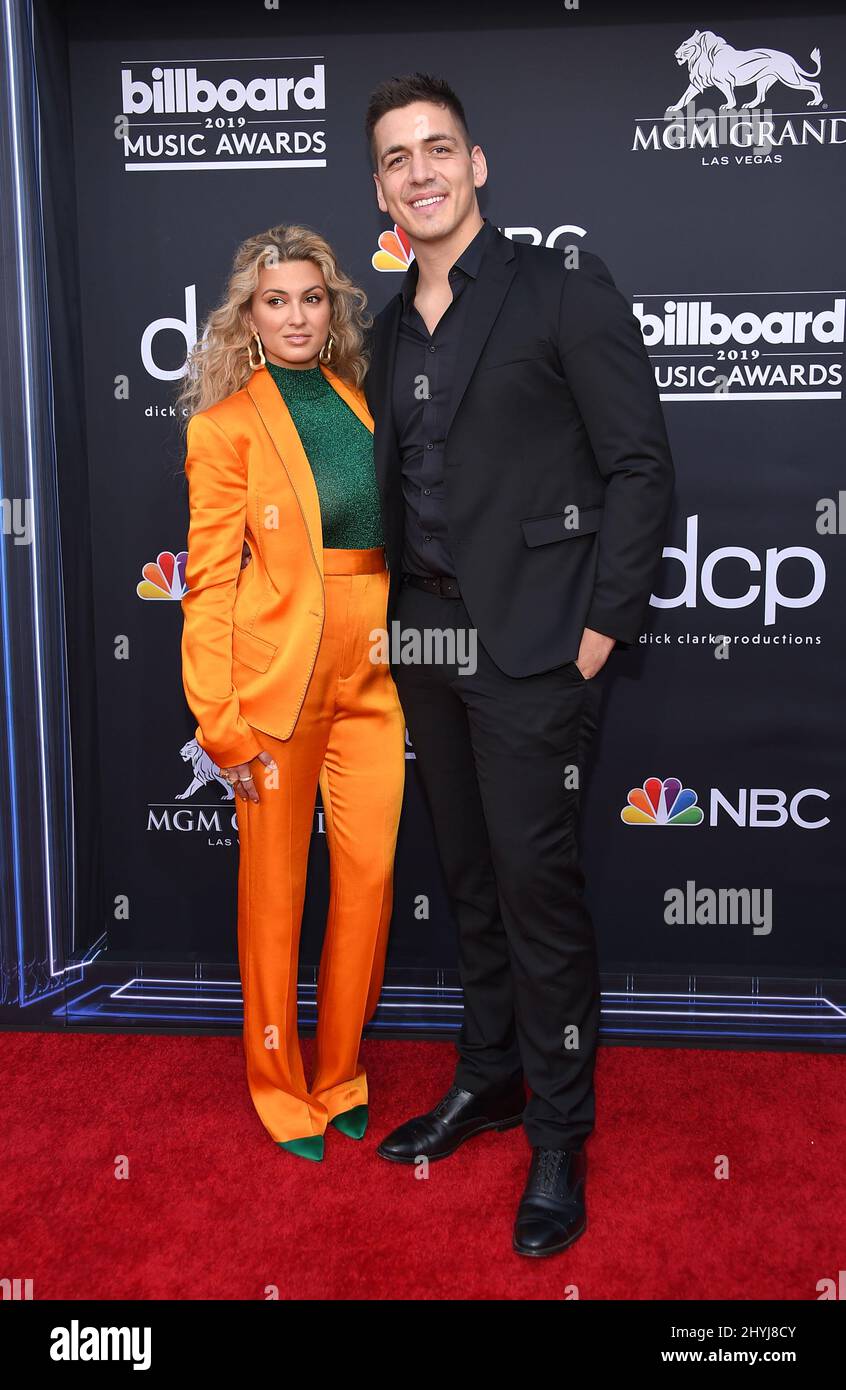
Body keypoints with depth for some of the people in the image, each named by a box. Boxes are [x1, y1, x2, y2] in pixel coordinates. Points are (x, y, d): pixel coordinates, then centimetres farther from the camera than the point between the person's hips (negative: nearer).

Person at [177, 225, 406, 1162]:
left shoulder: (357, 402, 14)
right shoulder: (227, 424, -2)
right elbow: (209, 579, -6)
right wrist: (218, 718, -11)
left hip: (373, 670, 5)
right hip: (279, 672, -5)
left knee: (371, 874, 6)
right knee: (275, 889, 6)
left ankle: (340, 1076, 25)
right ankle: (279, 1087, 25)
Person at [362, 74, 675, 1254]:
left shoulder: (563, 288, -4)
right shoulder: (391, 327, 14)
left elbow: (640, 464, -8)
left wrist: (602, 625, -13)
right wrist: (395, 618, 9)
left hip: (531, 644, -6)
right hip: (425, 638, 6)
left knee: (537, 881, -3)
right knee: (471, 876, 14)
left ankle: (559, 1135, 14)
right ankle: (487, 1080, 31)